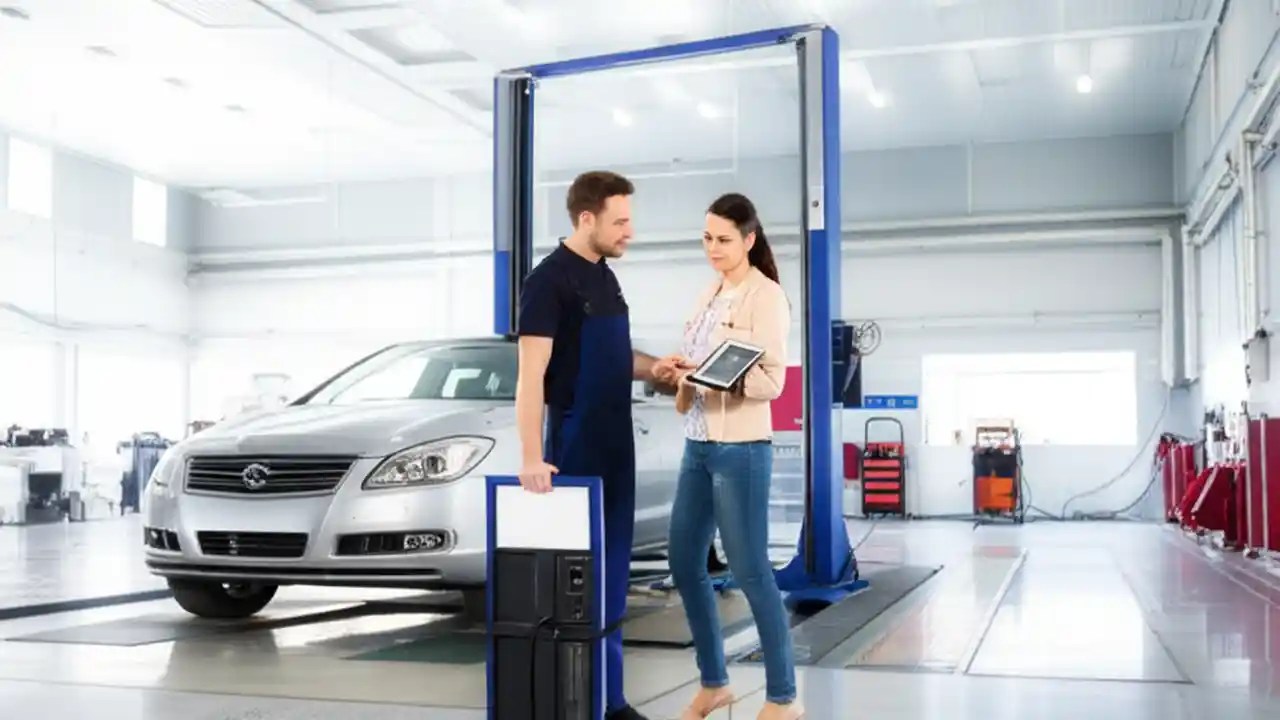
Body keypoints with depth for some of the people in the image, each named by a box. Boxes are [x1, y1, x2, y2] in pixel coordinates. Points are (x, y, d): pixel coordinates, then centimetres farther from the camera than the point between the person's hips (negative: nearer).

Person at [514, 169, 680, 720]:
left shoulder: (604, 276, 12)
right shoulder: (549, 281, -14)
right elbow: (531, 374, -19)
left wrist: (652, 367, 4)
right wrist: (532, 458, -26)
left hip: (616, 441, 9)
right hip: (575, 442, -8)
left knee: (612, 568, 12)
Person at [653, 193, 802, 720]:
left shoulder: (766, 296, -8)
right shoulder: (710, 294, 14)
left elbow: (771, 380, -15)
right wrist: (675, 372, -2)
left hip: (740, 446, -8)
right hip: (697, 442, 8)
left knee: (750, 571, -3)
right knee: (685, 564, 11)